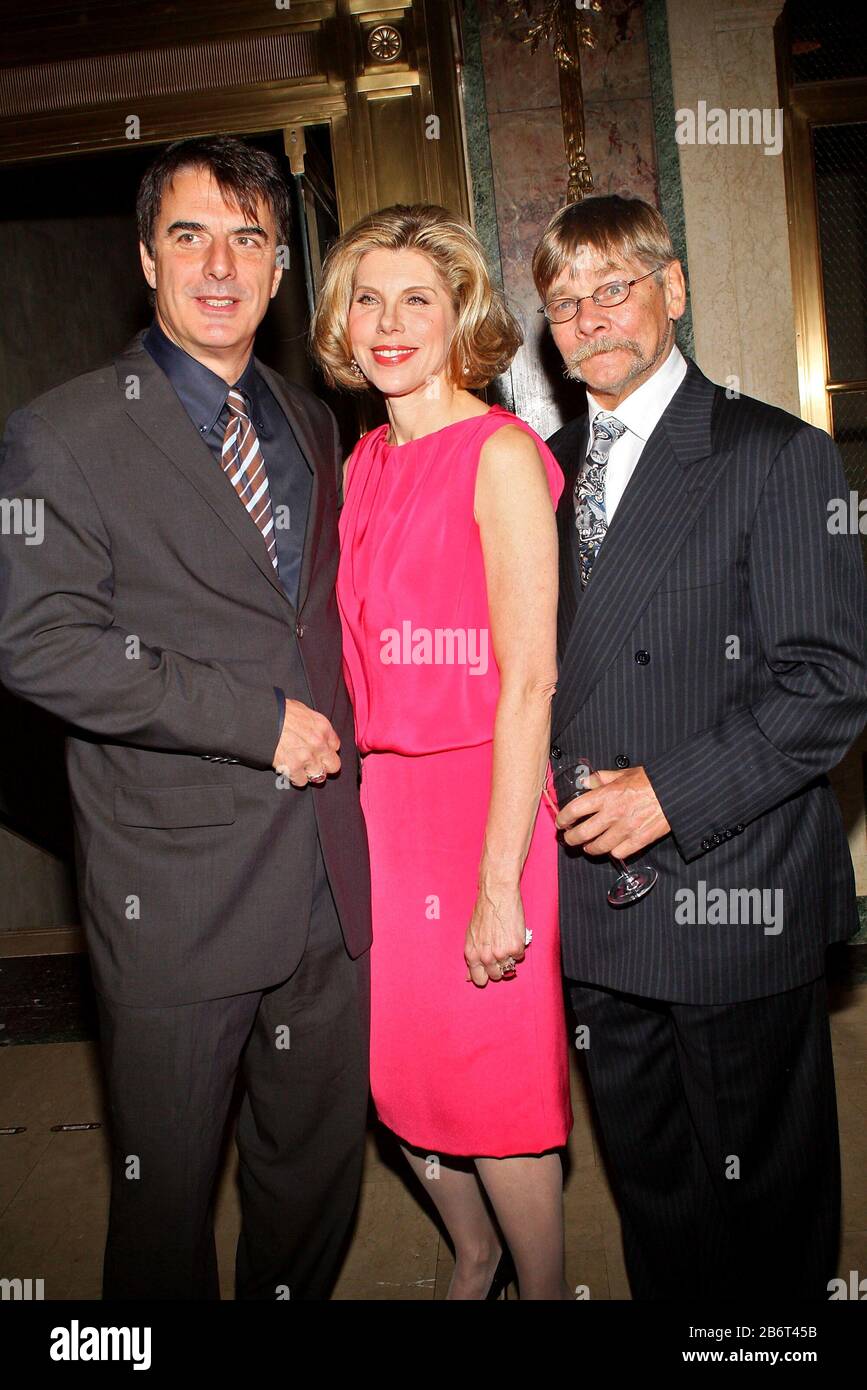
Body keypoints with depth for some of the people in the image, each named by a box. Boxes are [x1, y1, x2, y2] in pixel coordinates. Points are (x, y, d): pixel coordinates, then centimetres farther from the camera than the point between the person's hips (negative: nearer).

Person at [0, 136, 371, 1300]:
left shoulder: (312, 426, 13)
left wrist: (337, 728, 6)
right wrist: (259, 720, -17)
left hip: (331, 878, 5)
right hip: (178, 890, -5)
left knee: (320, 1168, 19)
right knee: (166, 1190, 13)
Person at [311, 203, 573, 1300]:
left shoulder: (500, 453, -11)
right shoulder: (365, 464, 10)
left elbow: (528, 683, -16)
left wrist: (499, 885, -18)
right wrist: (362, 787, 7)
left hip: (480, 797, -6)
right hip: (382, 797, 7)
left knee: (492, 1087, 7)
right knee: (404, 1078, 17)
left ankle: (543, 1288, 34)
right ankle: (474, 1261, 44)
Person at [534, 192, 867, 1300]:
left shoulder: (777, 457, -7)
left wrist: (672, 790, -17)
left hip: (733, 896, -5)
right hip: (595, 902, 5)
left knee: (764, 1201, 13)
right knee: (649, 1182, 20)